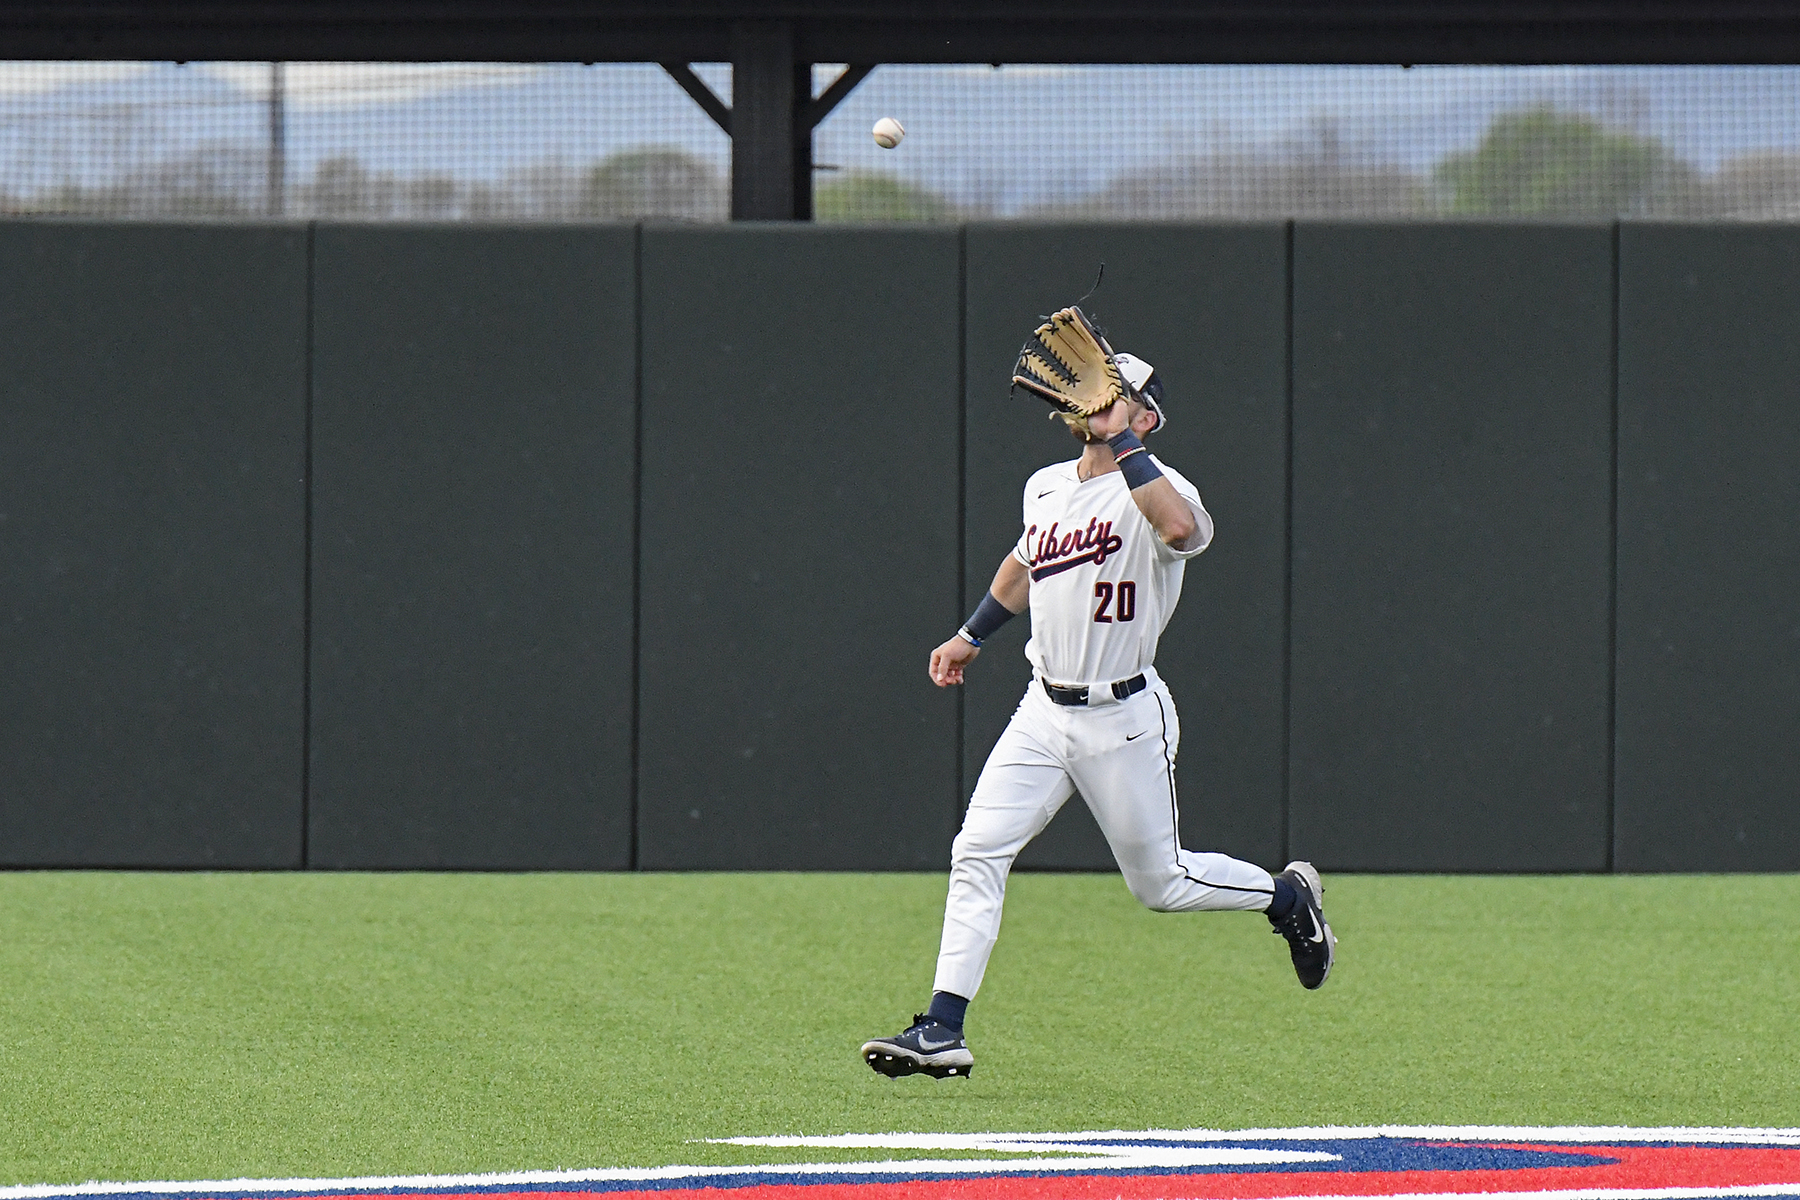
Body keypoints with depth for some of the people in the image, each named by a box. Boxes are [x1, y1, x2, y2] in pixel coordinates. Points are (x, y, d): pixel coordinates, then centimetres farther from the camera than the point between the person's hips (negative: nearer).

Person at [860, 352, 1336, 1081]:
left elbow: (1183, 529, -41)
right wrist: (971, 636, 32)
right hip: (1044, 712, 6)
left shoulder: (1152, 487, -15)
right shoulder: (1045, 488, 8)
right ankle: (942, 1031, -8)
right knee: (977, 854, -7)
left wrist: (1121, 442, -37)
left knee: (1161, 882, 5)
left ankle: (1287, 896, 32)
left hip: (1124, 719, -6)